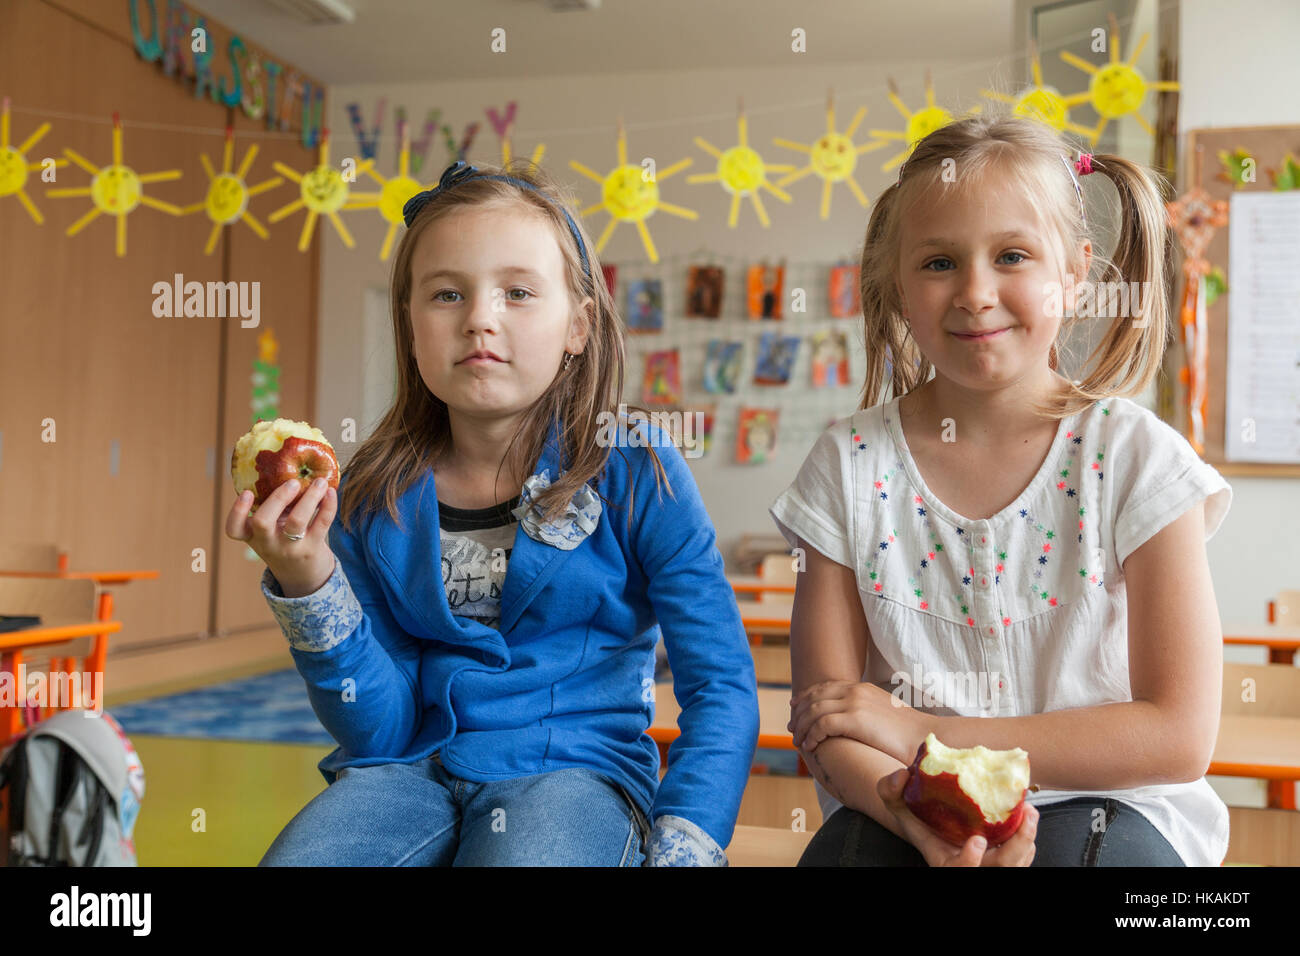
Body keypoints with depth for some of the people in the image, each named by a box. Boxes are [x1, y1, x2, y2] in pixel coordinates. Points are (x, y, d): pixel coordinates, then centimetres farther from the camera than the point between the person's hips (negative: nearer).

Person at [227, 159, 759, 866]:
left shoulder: (634, 474, -5)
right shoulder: (373, 497, 2)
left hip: (575, 767, -2)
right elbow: (379, 731, -1)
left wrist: (679, 848, -20)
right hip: (413, 768, 3)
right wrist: (306, 586, -15)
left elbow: (722, 688, -7)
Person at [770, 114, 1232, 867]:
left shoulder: (1137, 458, -5)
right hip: (902, 811, 1)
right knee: (842, 850, -29)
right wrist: (910, 810, -24)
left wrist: (923, 731, -13)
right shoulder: (851, 464, -1)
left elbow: (1179, 736, -8)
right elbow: (828, 726, -1)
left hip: (1106, 804, 0)